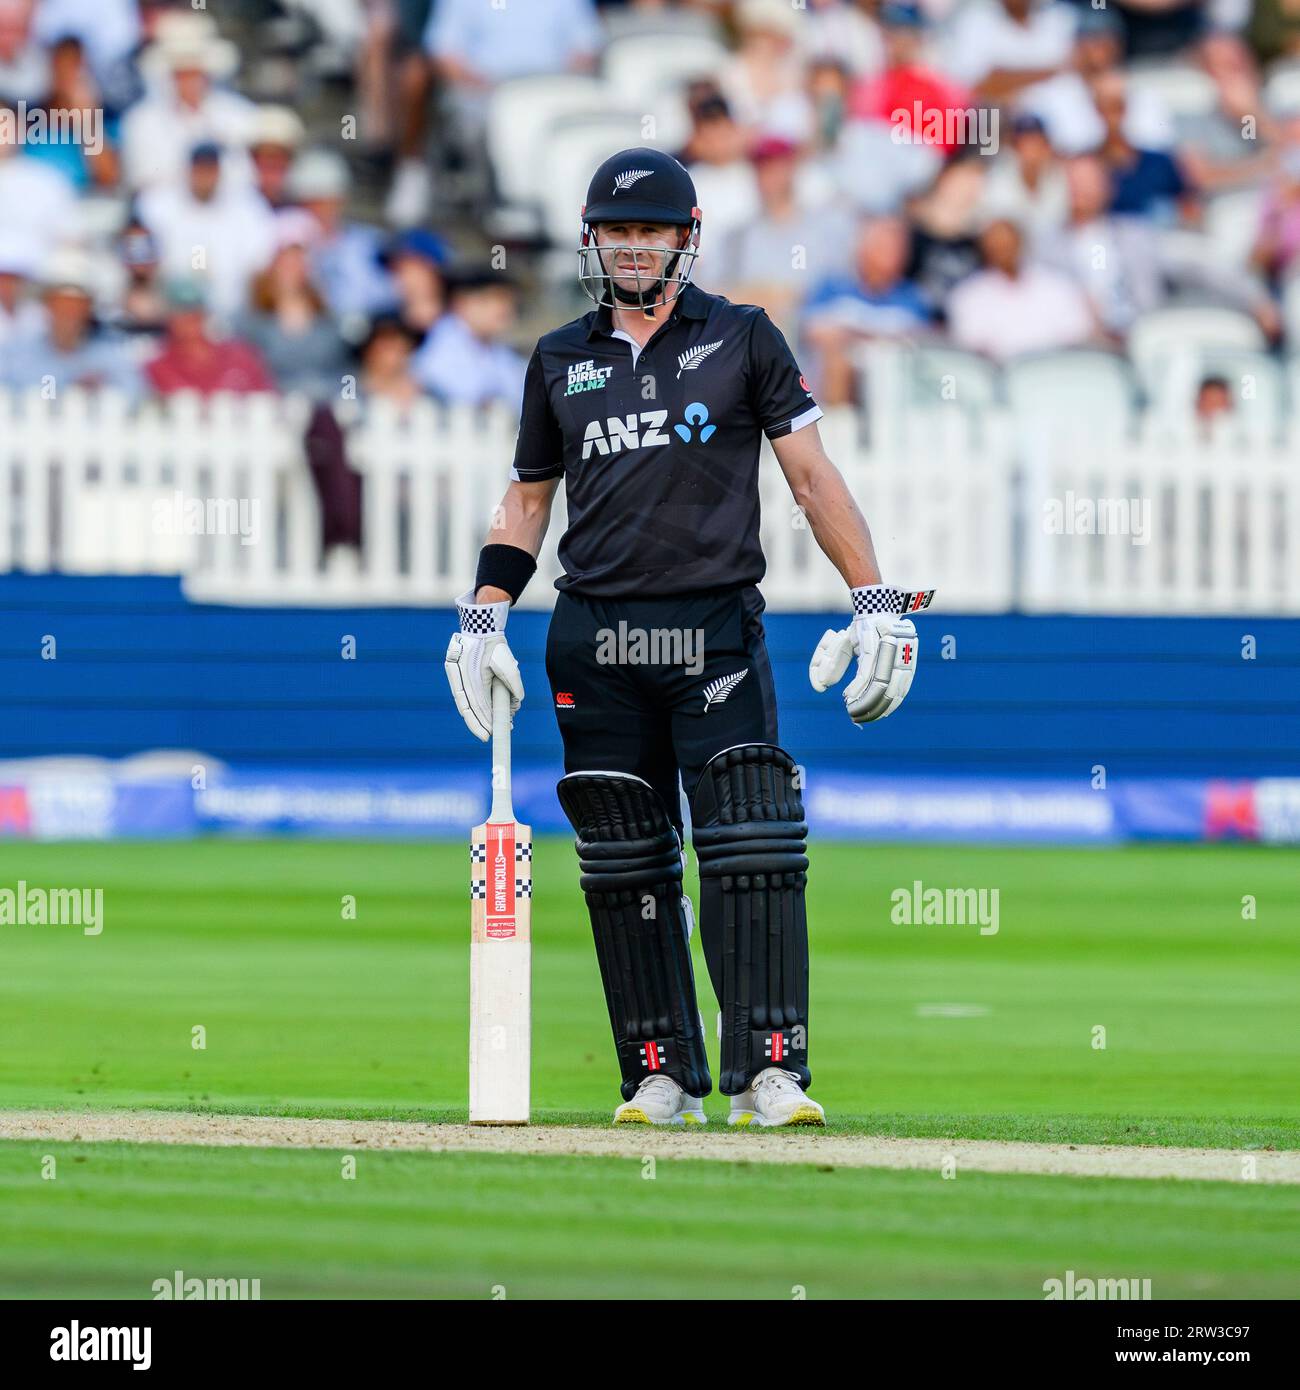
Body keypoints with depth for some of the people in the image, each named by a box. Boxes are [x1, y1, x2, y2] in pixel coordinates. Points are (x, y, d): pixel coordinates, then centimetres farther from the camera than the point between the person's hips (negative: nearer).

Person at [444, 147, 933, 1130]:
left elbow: (812, 474, 3)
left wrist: (876, 601, -6)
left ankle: (768, 1069, -16)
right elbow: (528, 498, 21)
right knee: (626, 866, 3)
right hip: (593, 643, 3)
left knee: (752, 849, -13)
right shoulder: (561, 359, 14)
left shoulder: (742, 339, 6)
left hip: (717, 634, -3)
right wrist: (483, 614, 8)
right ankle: (664, 1078, 8)